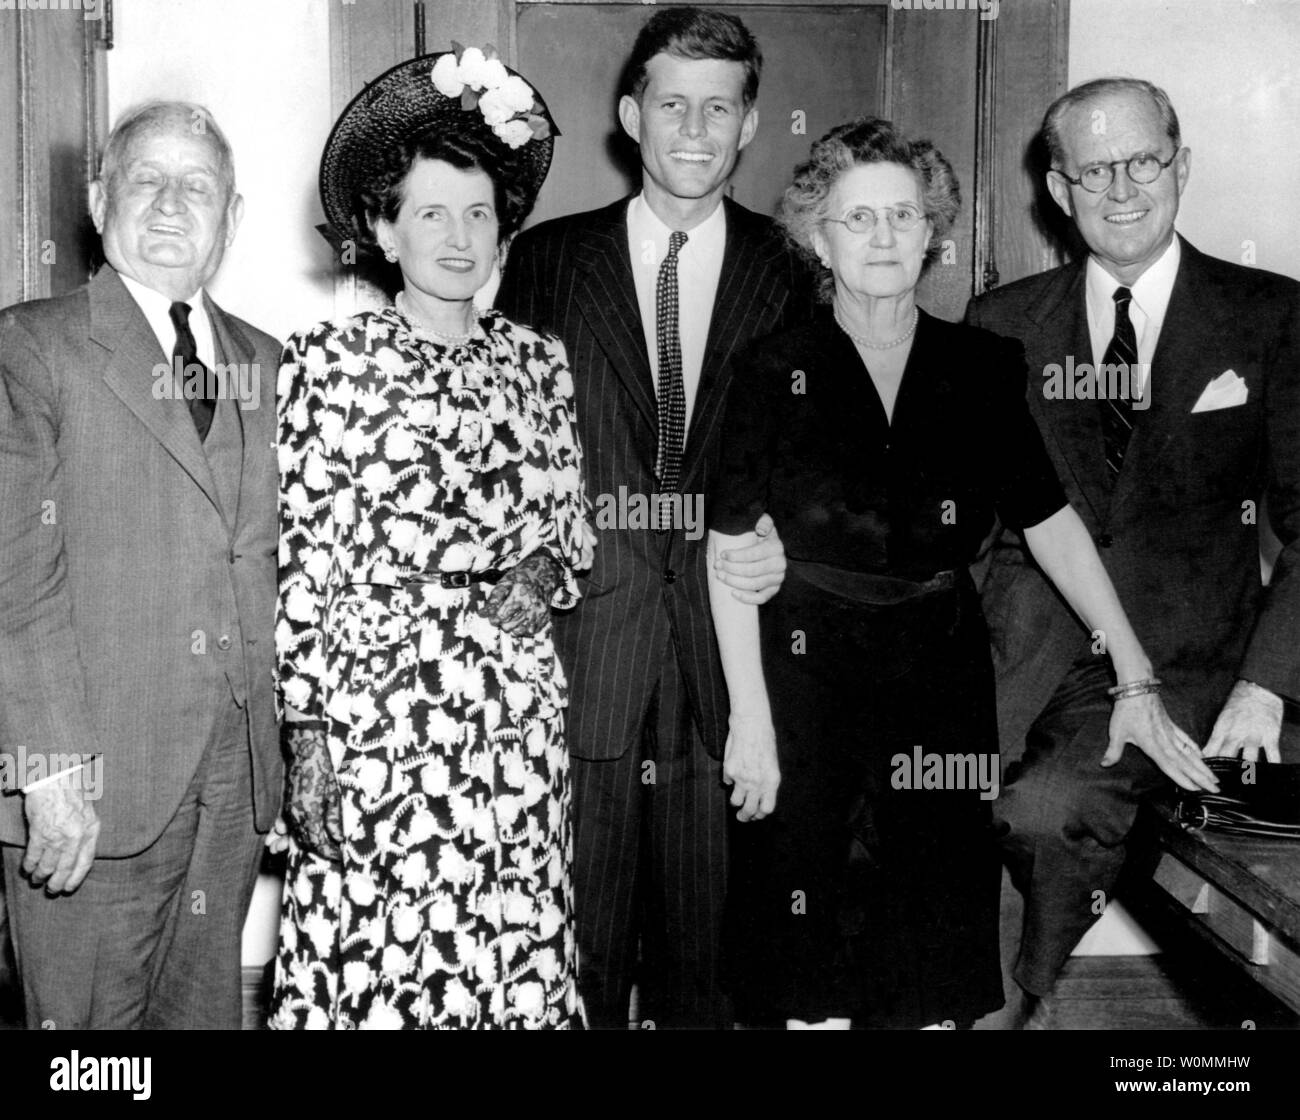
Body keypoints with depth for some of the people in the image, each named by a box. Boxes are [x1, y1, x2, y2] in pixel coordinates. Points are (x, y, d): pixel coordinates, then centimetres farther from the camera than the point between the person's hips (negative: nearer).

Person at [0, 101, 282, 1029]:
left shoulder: (263, 360, 13)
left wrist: (296, 736, 7)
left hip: (238, 776, 5)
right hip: (93, 784, -4)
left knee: (208, 1008, 14)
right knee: (89, 1016, 6)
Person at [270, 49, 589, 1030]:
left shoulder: (539, 362, 9)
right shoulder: (328, 361, -2)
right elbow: (303, 561, -4)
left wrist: (546, 573, -4)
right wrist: (306, 737, -6)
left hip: (519, 718, 3)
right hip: (375, 713, -3)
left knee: (515, 961, 6)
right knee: (374, 954, 1)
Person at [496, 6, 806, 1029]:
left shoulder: (789, 276, 8)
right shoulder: (546, 261, 7)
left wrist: (789, 550, -5)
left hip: (724, 662, 1)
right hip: (577, 662, 0)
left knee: (707, 957, 9)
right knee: (576, 958, 6)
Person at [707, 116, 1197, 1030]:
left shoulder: (983, 369, 3)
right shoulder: (774, 372, -3)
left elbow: (1052, 523, 4)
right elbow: (732, 550, -4)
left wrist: (1136, 680, 0)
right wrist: (749, 716, -9)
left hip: (942, 680, 2)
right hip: (809, 674, -2)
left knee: (938, 972, 9)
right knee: (816, 966, 4)